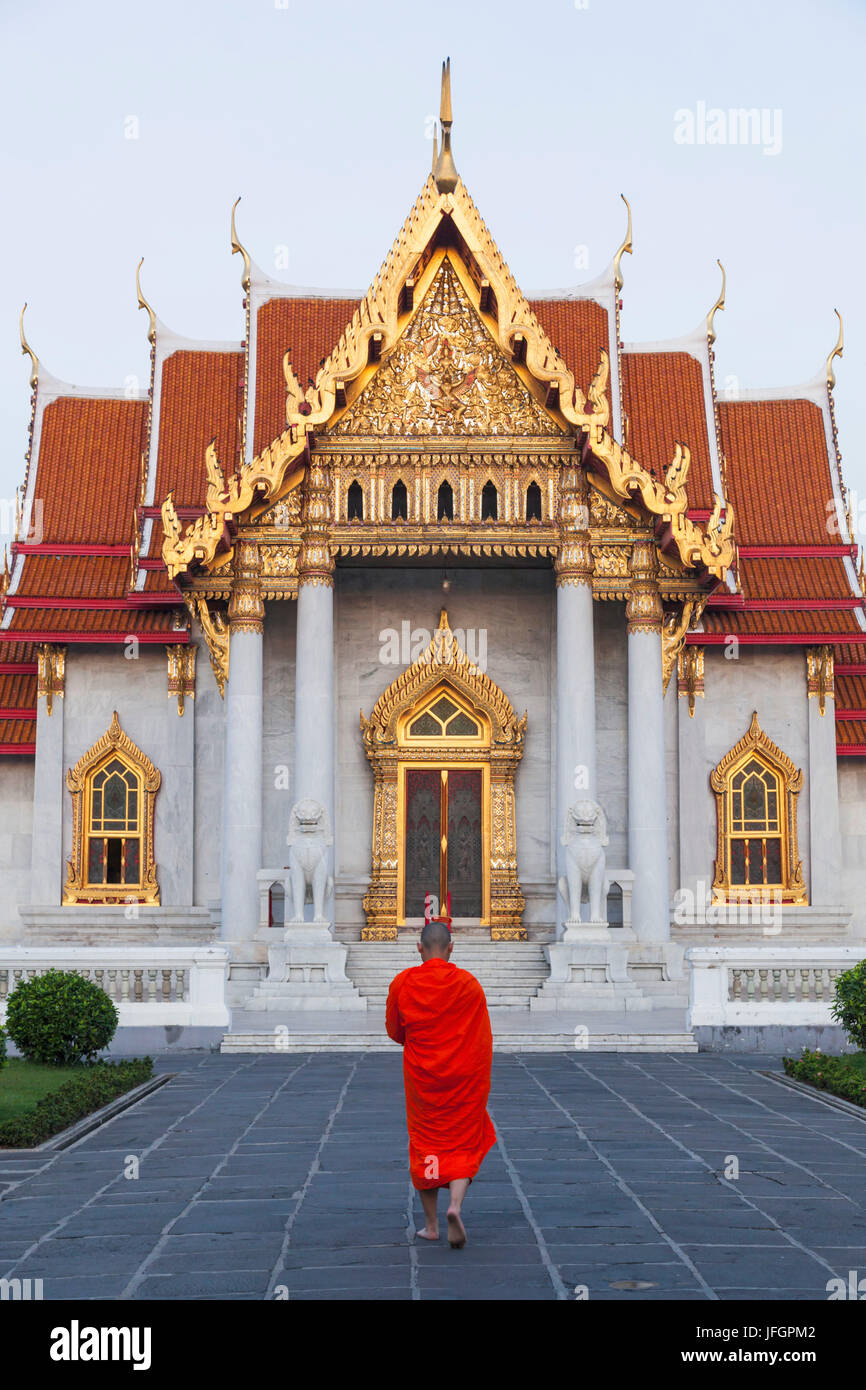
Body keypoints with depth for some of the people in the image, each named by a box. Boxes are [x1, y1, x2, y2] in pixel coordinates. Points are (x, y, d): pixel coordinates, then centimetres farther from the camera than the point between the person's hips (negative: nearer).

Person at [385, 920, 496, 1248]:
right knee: (464, 1146, 9)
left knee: (425, 1145, 12)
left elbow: (394, 1031, 7)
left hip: (421, 1078, 1)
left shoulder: (402, 983, -5)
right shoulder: (469, 984, -7)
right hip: (464, 1079, -1)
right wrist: (482, 1084, 9)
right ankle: (455, 1204, -16)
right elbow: (483, 1040, -2)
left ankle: (431, 1225, 15)